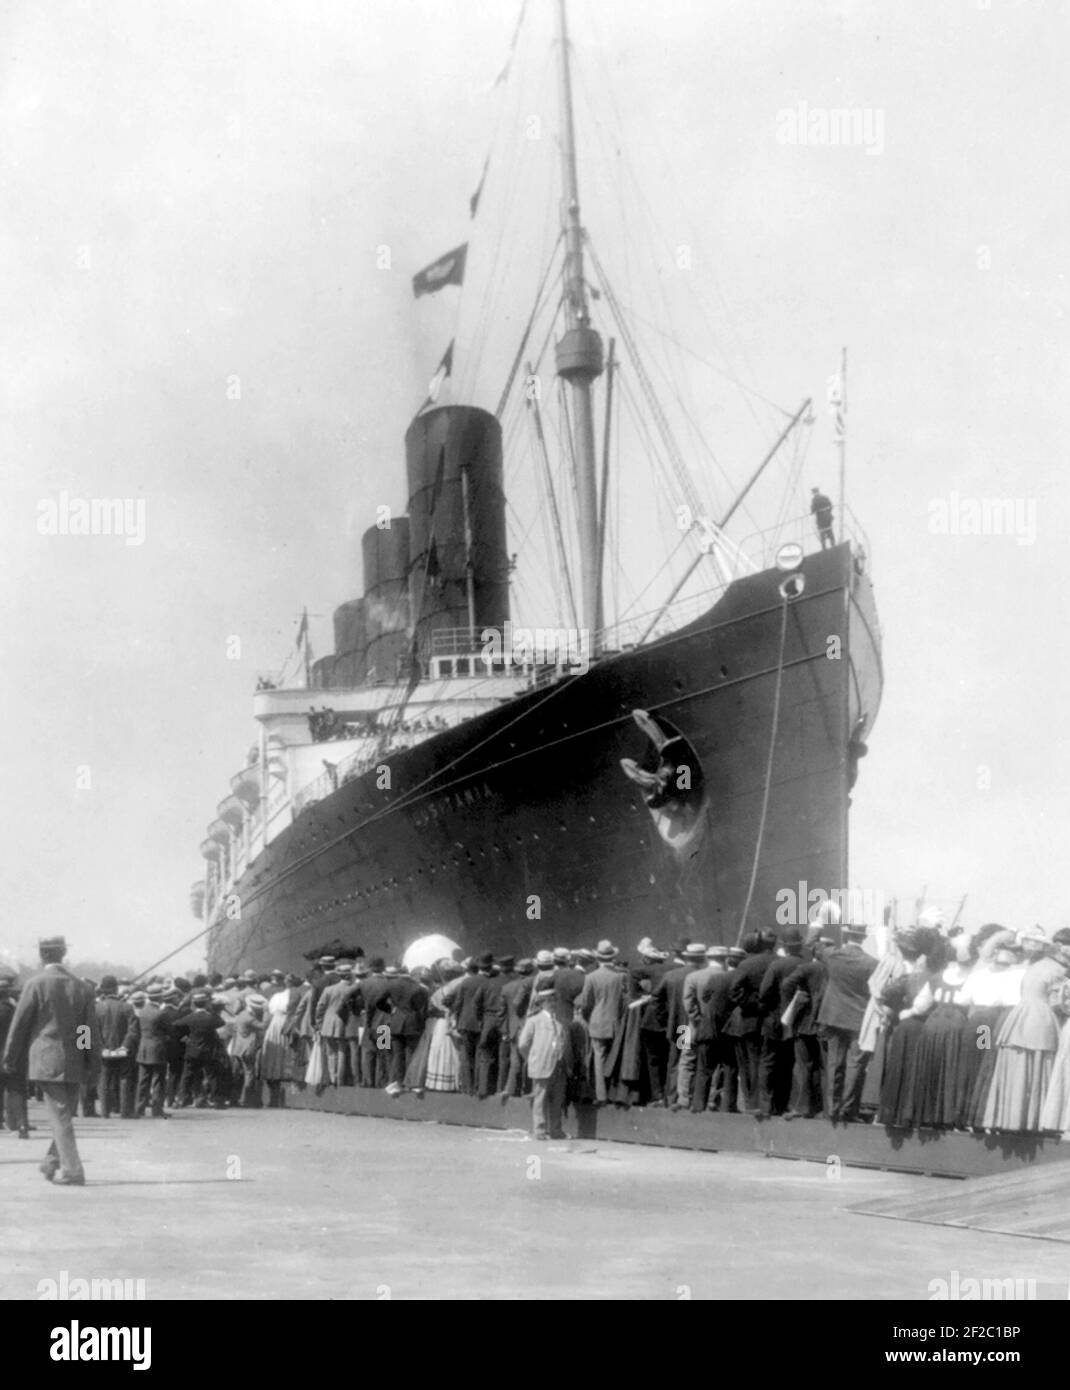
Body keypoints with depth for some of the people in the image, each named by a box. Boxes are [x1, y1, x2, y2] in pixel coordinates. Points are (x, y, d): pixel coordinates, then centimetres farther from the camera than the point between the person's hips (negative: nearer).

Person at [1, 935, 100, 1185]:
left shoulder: (36, 984, -5)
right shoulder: (80, 986, 6)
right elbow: (92, 1030, 6)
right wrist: (94, 1067, 11)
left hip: (47, 1061, -4)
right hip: (75, 1062, 4)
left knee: (60, 1116, -4)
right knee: (64, 1115, 15)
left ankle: (71, 1171, -8)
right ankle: (53, 1164, 23)